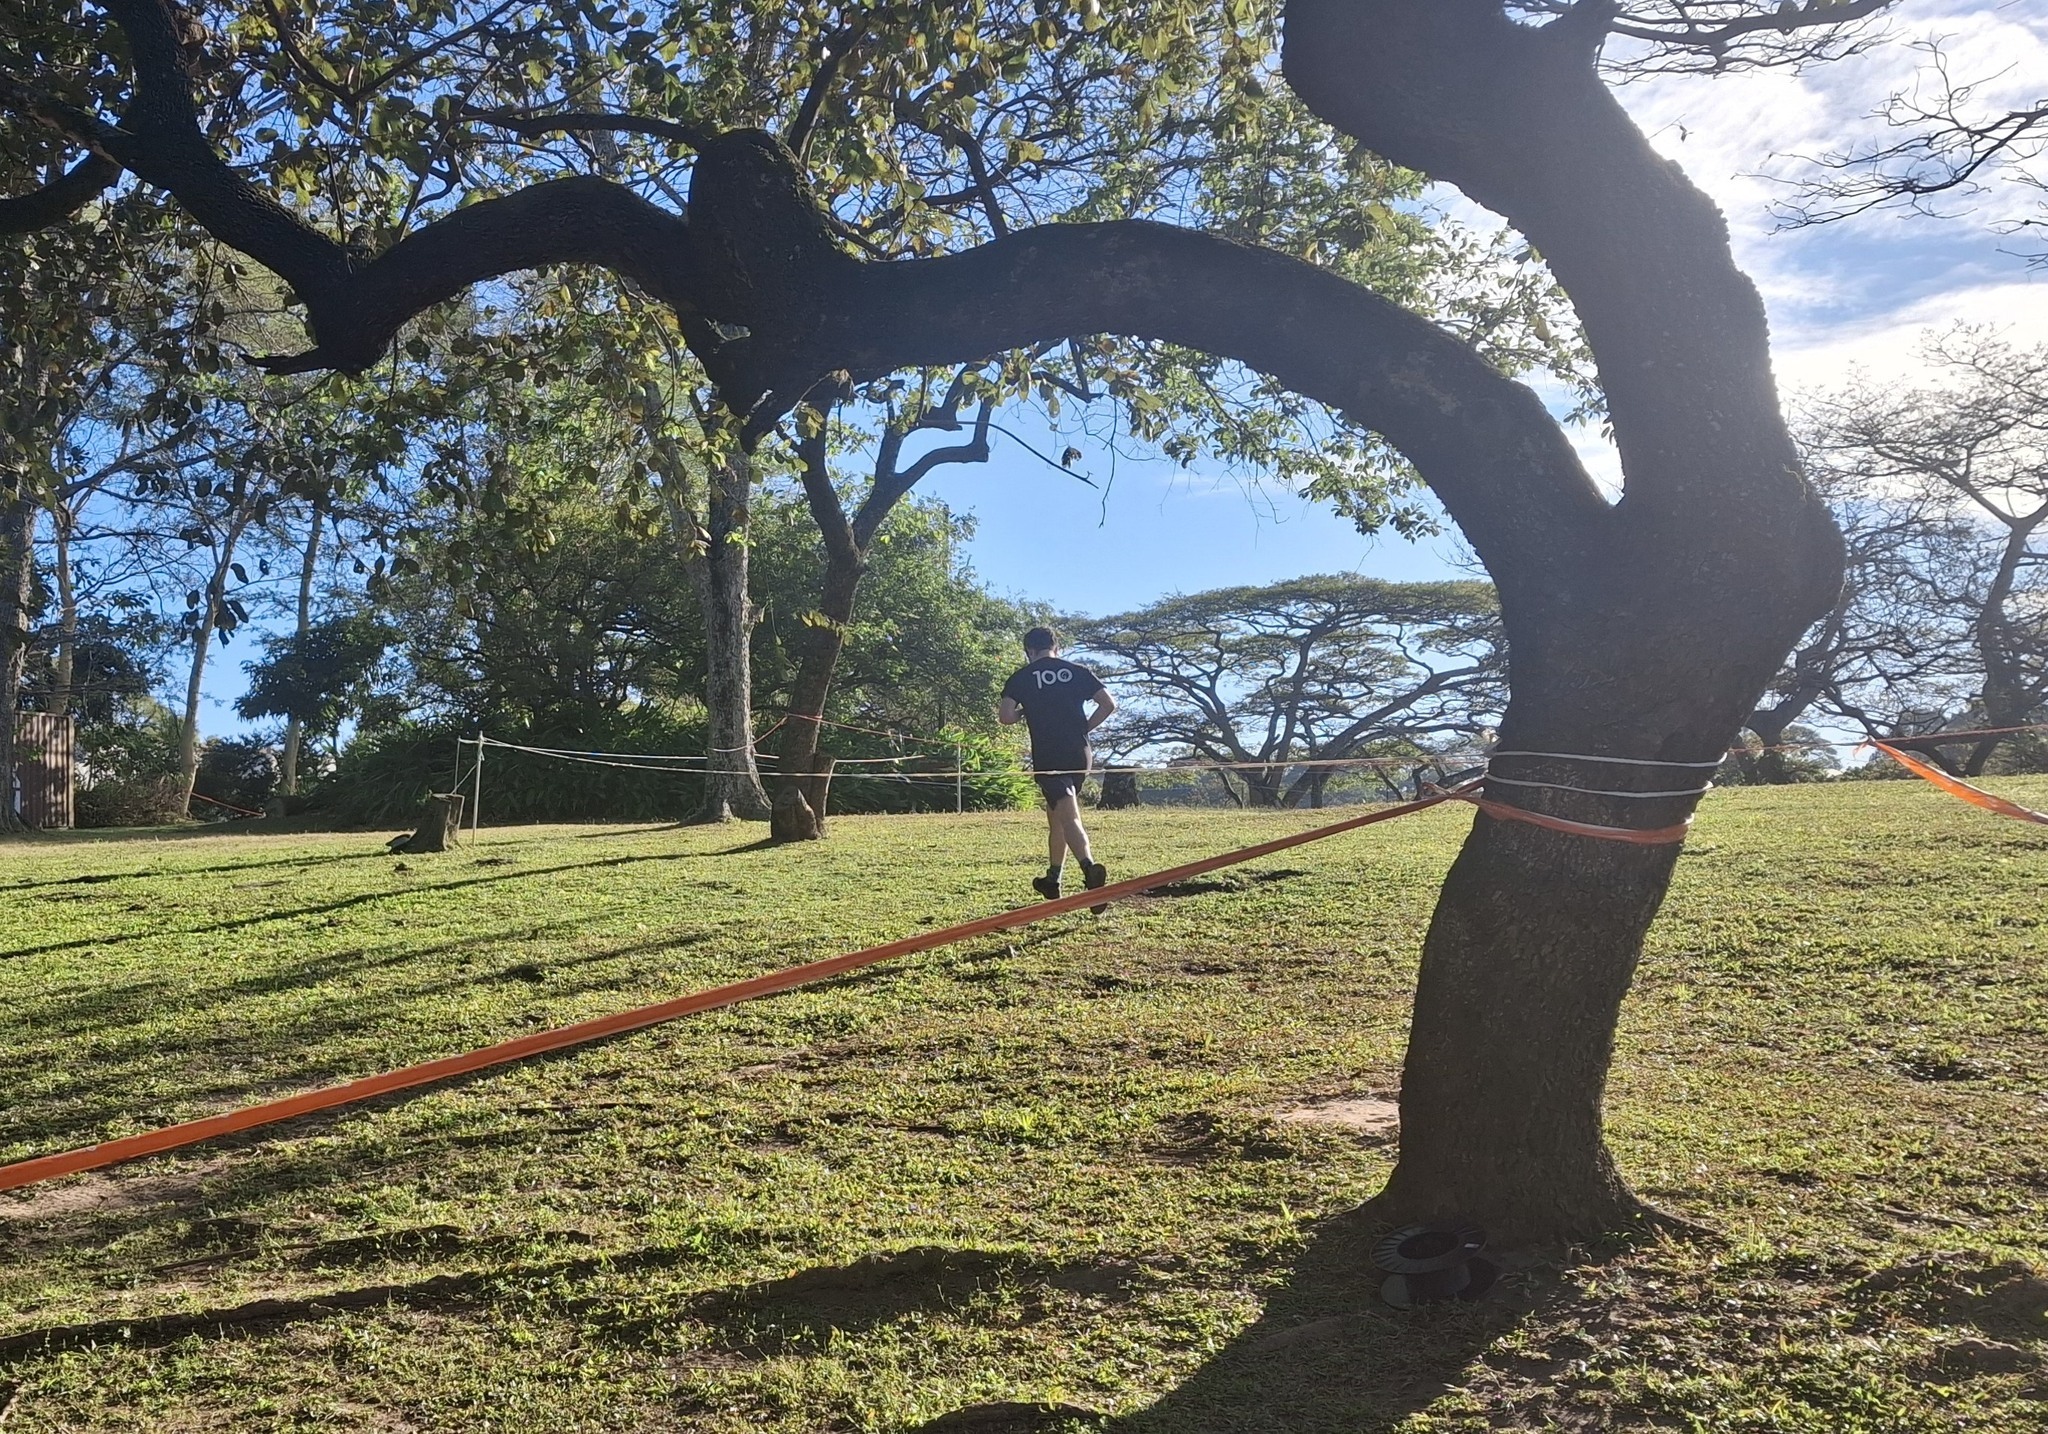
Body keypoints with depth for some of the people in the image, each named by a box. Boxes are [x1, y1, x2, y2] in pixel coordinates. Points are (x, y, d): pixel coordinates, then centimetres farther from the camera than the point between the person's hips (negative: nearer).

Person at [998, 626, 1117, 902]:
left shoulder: (1022, 678, 2)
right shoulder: (1077, 672, 9)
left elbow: (1005, 717, -7)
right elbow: (1109, 704, 3)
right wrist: (1084, 728, 12)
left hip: (1047, 757, -4)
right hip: (1079, 754, 4)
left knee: (1068, 818, -13)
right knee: (1056, 816, 20)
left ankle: (1090, 868, -38)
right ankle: (1052, 880, 27)